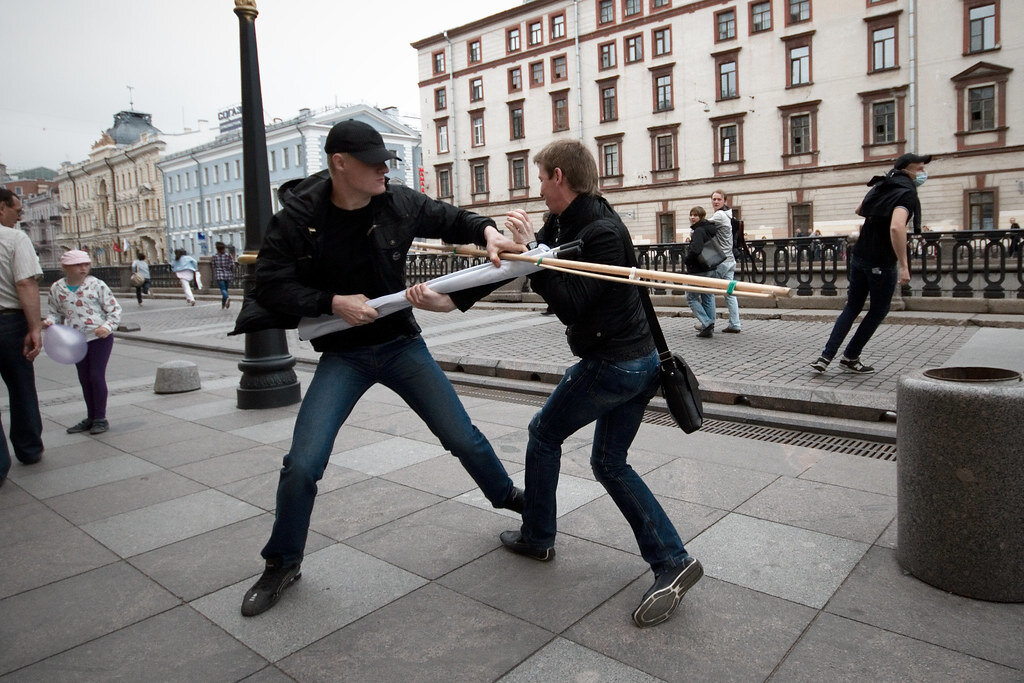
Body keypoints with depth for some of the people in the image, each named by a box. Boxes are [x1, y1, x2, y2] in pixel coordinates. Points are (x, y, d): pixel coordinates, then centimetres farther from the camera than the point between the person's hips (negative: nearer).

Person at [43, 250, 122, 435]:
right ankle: (90, 418, 23)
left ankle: (100, 418, 7)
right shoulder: (57, 288, 4)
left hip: (100, 338, -5)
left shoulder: (97, 285, -7)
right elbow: (56, 312, 15)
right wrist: (49, 321, -6)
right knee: (84, 379, 12)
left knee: (96, 376, -5)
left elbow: (114, 309, -4)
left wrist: (108, 326, -18)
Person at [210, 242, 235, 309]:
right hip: (228, 275, 2)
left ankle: (227, 298, -40)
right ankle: (223, 305, 18)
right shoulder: (228, 255, -1)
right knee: (225, 289, 14)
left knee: (223, 289, -9)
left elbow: (212, 266, 4)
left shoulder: (215, 256, -1)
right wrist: (232, 273, 7)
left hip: (219, 275, -2)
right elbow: (232, 265, -4)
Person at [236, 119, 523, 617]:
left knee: (463, 437, 6)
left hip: (402, 345, 2)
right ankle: (283, 563, 17)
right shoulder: (297, 220, -12)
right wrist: (332, 302, -24)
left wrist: (486, 230, -13)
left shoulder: (400, 204, -7)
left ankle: (505, 495, 37)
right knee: (302, 464, -9)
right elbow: (270, 286, -12)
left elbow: (451, 220, 8)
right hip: (342, 356, -1)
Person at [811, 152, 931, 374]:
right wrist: (903, 265, -31)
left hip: (859, 256, 7)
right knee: (878, 312, 11)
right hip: (882, 263, -7)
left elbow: (860, 210, 31)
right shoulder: (906, 193, -15)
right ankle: (850, 358, 18)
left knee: (852, 307, 14)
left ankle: (825, 357, 5)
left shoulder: (881, 187, 11)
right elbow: (897, 227, -32)